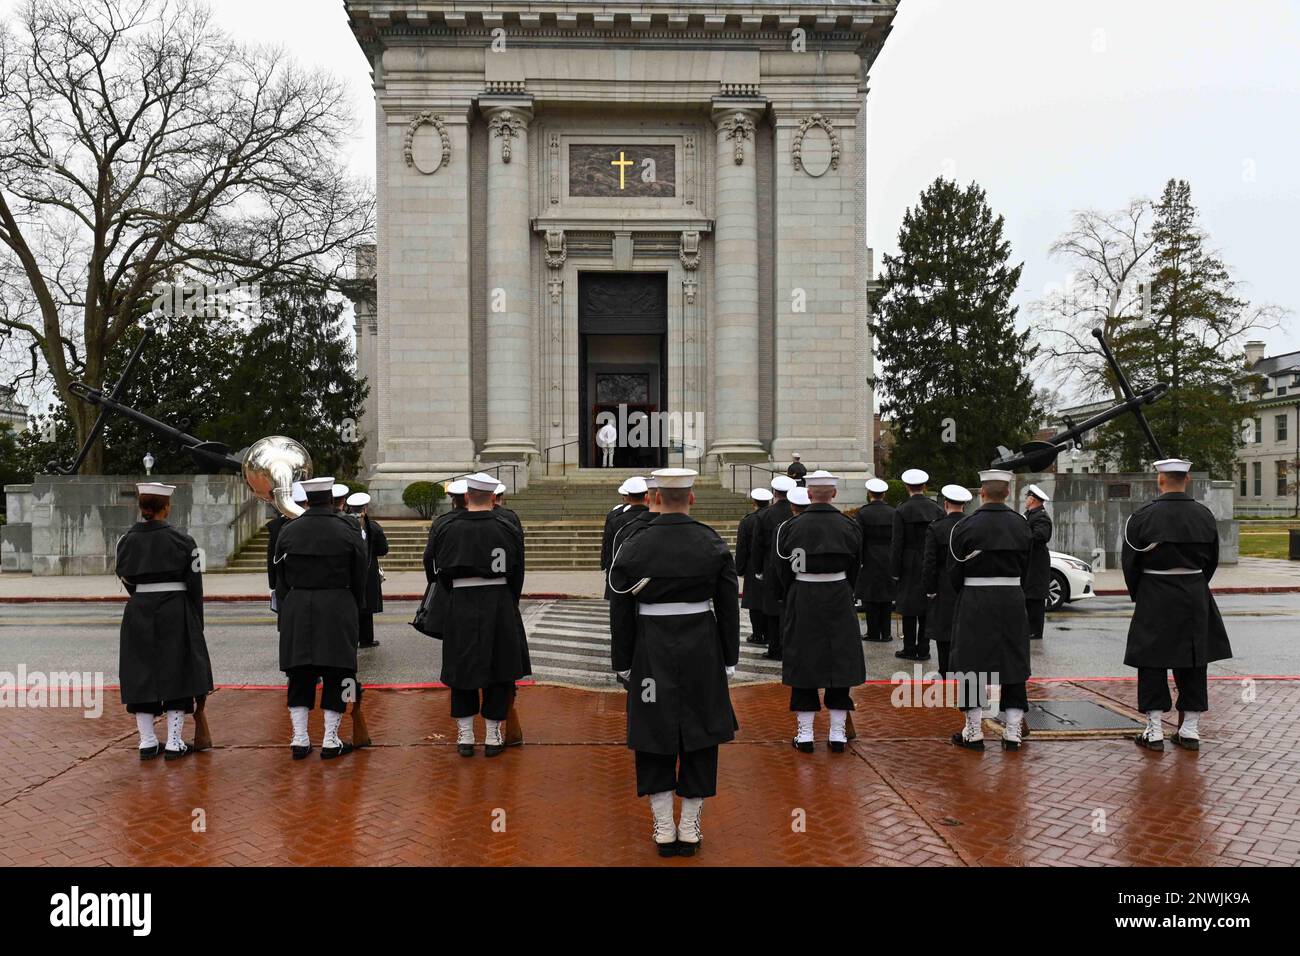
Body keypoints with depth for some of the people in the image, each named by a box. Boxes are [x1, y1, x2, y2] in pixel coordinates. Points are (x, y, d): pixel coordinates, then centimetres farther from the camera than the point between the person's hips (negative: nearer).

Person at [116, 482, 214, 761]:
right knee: (177, 673, 4)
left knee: (141, 674, 10)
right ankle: (174, 743, 5)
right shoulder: (181, 540, -8)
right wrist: (197, 622, 5)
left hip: (138, 612, 3)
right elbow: (194, 584, -5)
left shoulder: (127, 540, 3)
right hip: (176, 611, -3)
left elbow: (127, 580, 9)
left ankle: (147, 742, 13)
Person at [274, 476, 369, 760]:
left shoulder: (288, 531, 2)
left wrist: (288, 609, 14)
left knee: (300, 676, 9)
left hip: (297, 611, 2)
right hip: (337, 609, -2)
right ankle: (330, 741, 6)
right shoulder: (347, 531, -4)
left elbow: (281, 579, 6)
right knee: (336, 675, 4)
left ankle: (300, 740, 12)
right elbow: (359, 577, 1)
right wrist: (355, 612, 12)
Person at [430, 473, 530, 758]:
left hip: (460, 606, 1)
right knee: (498, 670, 9)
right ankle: (493, 737, 12)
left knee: (462, 670, 11)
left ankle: (465, 736, 15)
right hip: (499, 605, -1)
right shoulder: (508, 529, -4)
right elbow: (517, 574, 3)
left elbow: (441, 573, 5)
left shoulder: (447, 529, -3)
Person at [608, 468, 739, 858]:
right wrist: (728, 661, 8)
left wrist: (622, 664, 5)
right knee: (698, 736, 10)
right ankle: (690, 829, 15)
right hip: (702, 651, 1)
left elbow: (621, 613, -4)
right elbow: (729, 609, -1)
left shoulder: (634, 546, -7)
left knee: (655, 736, 10)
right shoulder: (714, 545, -4)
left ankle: (664, 829, 13)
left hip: (651, 652, -1)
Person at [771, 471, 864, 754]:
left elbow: (782, 572, 1)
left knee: (803, 663, 7)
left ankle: (804, 733, 9)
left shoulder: (790, 527, -7)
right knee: (840, 663, 8)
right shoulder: (850, 527, -3)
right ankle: (838, 733, 11)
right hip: (839, 601, 1)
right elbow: (855, 569, 6)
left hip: (802, 602, -1)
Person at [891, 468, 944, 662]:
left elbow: (897, 543, -10)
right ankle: (923, 650, 13)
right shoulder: (937, 510, 1)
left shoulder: (902, 510, -10)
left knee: (909, 609, 4)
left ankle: (909, 649, 7)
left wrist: (895, 571, -3)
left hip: (910, 567, -3)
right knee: (927, 607, 9)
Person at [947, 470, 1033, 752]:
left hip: (975, 603, -3)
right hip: (1012, 600, 3)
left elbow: (955, 572, -4)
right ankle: (1013, 733, 9)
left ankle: (974, 732, 7)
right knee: (1014, 663, 8)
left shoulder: (965, 526, -9)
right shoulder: (1021, 525, 3)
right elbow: (1024, 568, 8)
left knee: (971, 664, 4)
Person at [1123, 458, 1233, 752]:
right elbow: (1212, 560, 9)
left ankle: (1154, 732, 4)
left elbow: (1130, 562, -5)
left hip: (1155, 598, -3)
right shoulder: (1204, 515, 1)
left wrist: (1138, 596, 9)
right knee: (1193, 662, 11)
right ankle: (1190, 730, 16)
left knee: (1153, 663, 3)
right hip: (1195, 596, 3)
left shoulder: (1143, 516, -10)